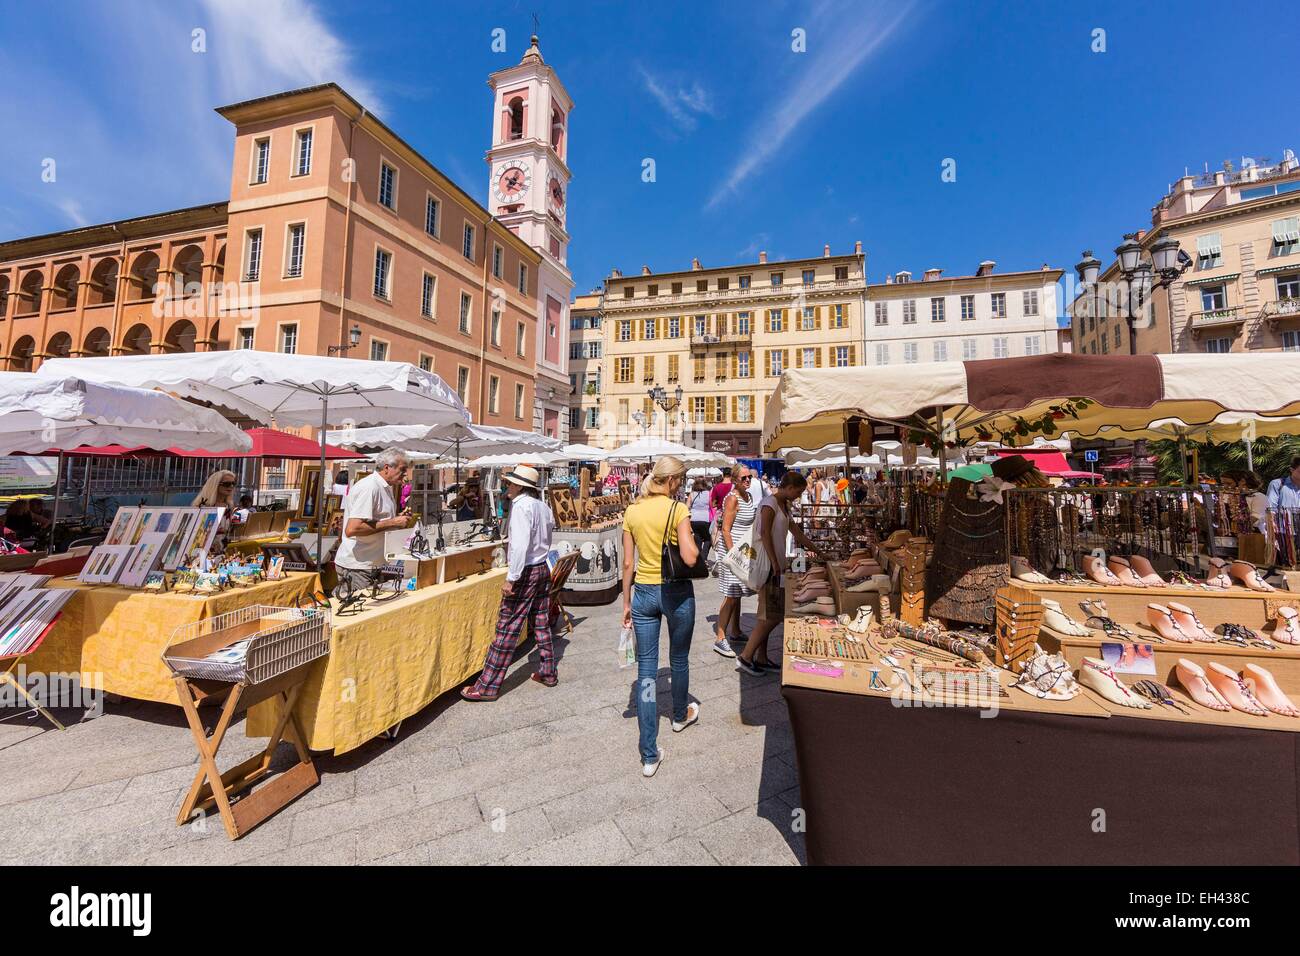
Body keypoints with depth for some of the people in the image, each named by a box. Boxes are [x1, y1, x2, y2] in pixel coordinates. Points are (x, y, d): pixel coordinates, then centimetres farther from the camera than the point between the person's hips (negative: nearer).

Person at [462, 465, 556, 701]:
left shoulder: (521, 505, -15)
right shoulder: (543, 507, 9)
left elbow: (520, 545, -23)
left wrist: (511, 578, -21)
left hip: (525, 572, -8)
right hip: (543, 569, 9)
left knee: (507, 630, -2)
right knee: (541, 624, 17)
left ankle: (487, 687, 6)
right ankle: (548, 673, 28)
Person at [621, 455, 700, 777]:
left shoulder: (632, 510, -1)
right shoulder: (677, 509, -14)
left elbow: (628, 563, 1)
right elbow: (690, 559, -21)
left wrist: (626, 602, 8)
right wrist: (693, 540, 0)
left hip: (643, 592, 3)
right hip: (676, 592, -3)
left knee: (646, 669, 8)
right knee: (679, 659, 22)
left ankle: (649, 755, 11)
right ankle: (680, 715, 47)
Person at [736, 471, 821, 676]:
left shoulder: (784, 505, 18)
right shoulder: (769, 503, -12)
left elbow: (796, 531, 25)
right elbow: (765, 534, -20)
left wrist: (816, 551, 27)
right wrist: (775, 564, -22)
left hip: (778, 565, 9)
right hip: (768, 565, -9)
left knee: (769, 616, 12)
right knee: (771, 616, -7)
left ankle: (761, 658, 20)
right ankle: (746, 656, 1)